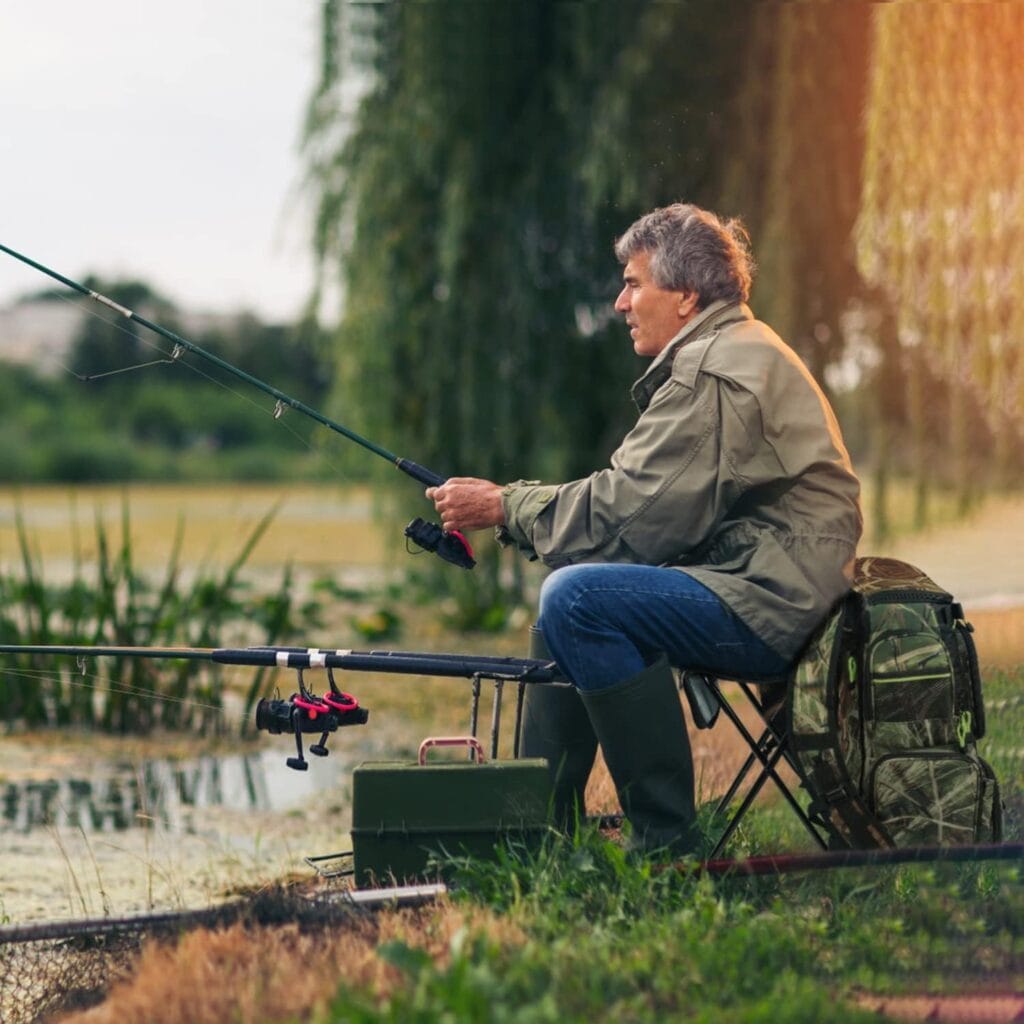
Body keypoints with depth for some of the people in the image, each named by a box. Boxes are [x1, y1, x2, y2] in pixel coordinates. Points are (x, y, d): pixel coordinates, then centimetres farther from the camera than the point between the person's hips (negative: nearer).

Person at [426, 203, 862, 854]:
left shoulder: (714, 372, -15)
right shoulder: (733, 351, 20)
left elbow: (630, 513, -19)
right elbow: (646, 502, 16)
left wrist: (505, 507, -8)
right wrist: (513, 506, 7)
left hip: (770, 604, -12)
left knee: (578, 598, -25)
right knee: (569, 592, 20)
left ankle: (668, 841, -20)